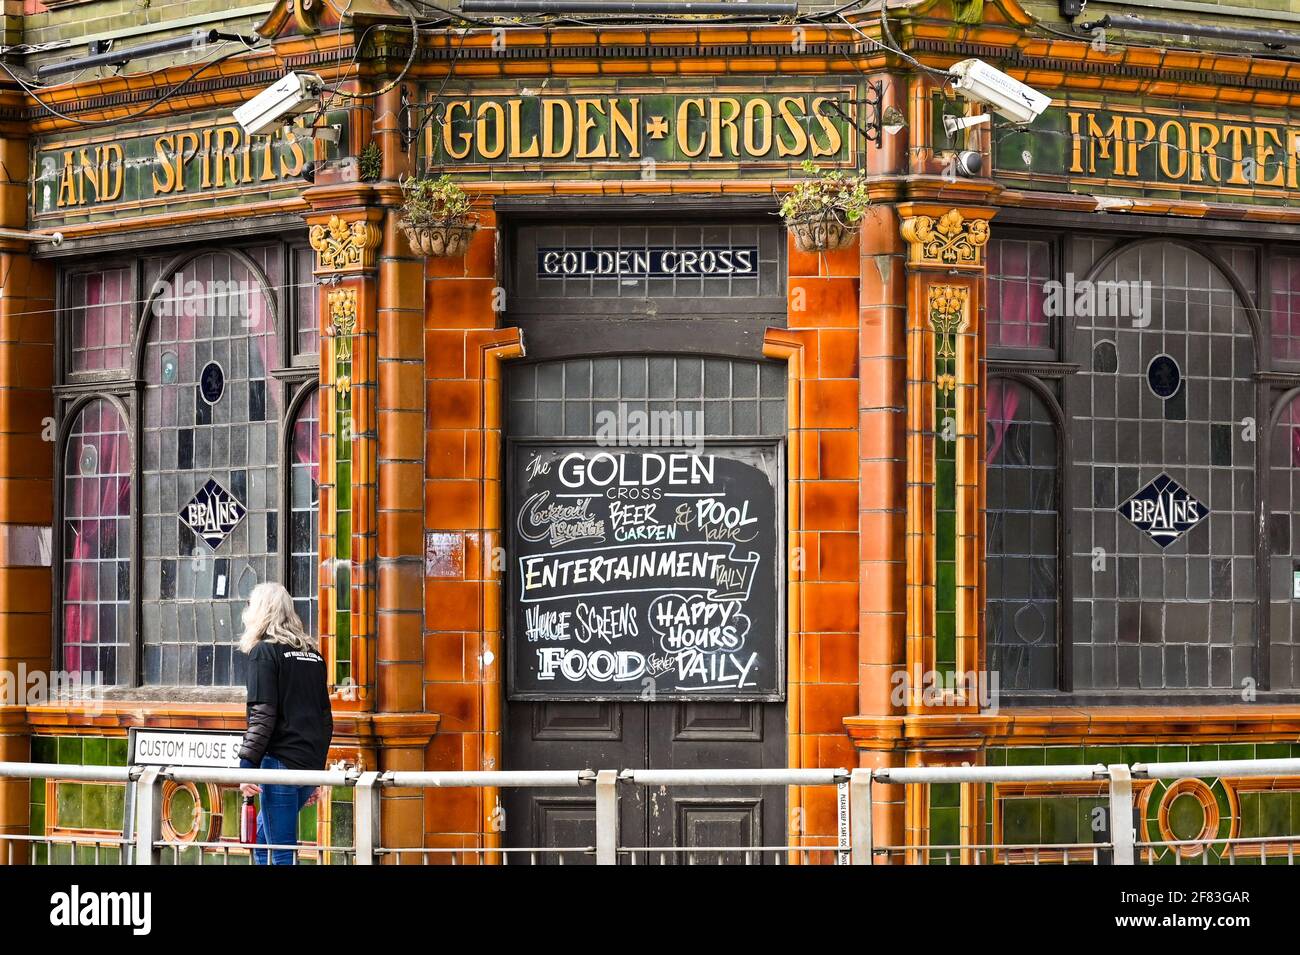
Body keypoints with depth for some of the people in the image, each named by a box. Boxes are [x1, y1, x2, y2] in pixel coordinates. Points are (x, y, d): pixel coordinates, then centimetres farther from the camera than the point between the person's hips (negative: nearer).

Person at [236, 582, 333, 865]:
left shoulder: (264, 651, -4)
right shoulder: (312, 653, 17)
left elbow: (262, 715, -13)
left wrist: (247, 765, -13)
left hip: (281, 761, -7)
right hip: (312, 762, 7)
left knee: (281, 852, -6)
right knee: (261, 835, 18)